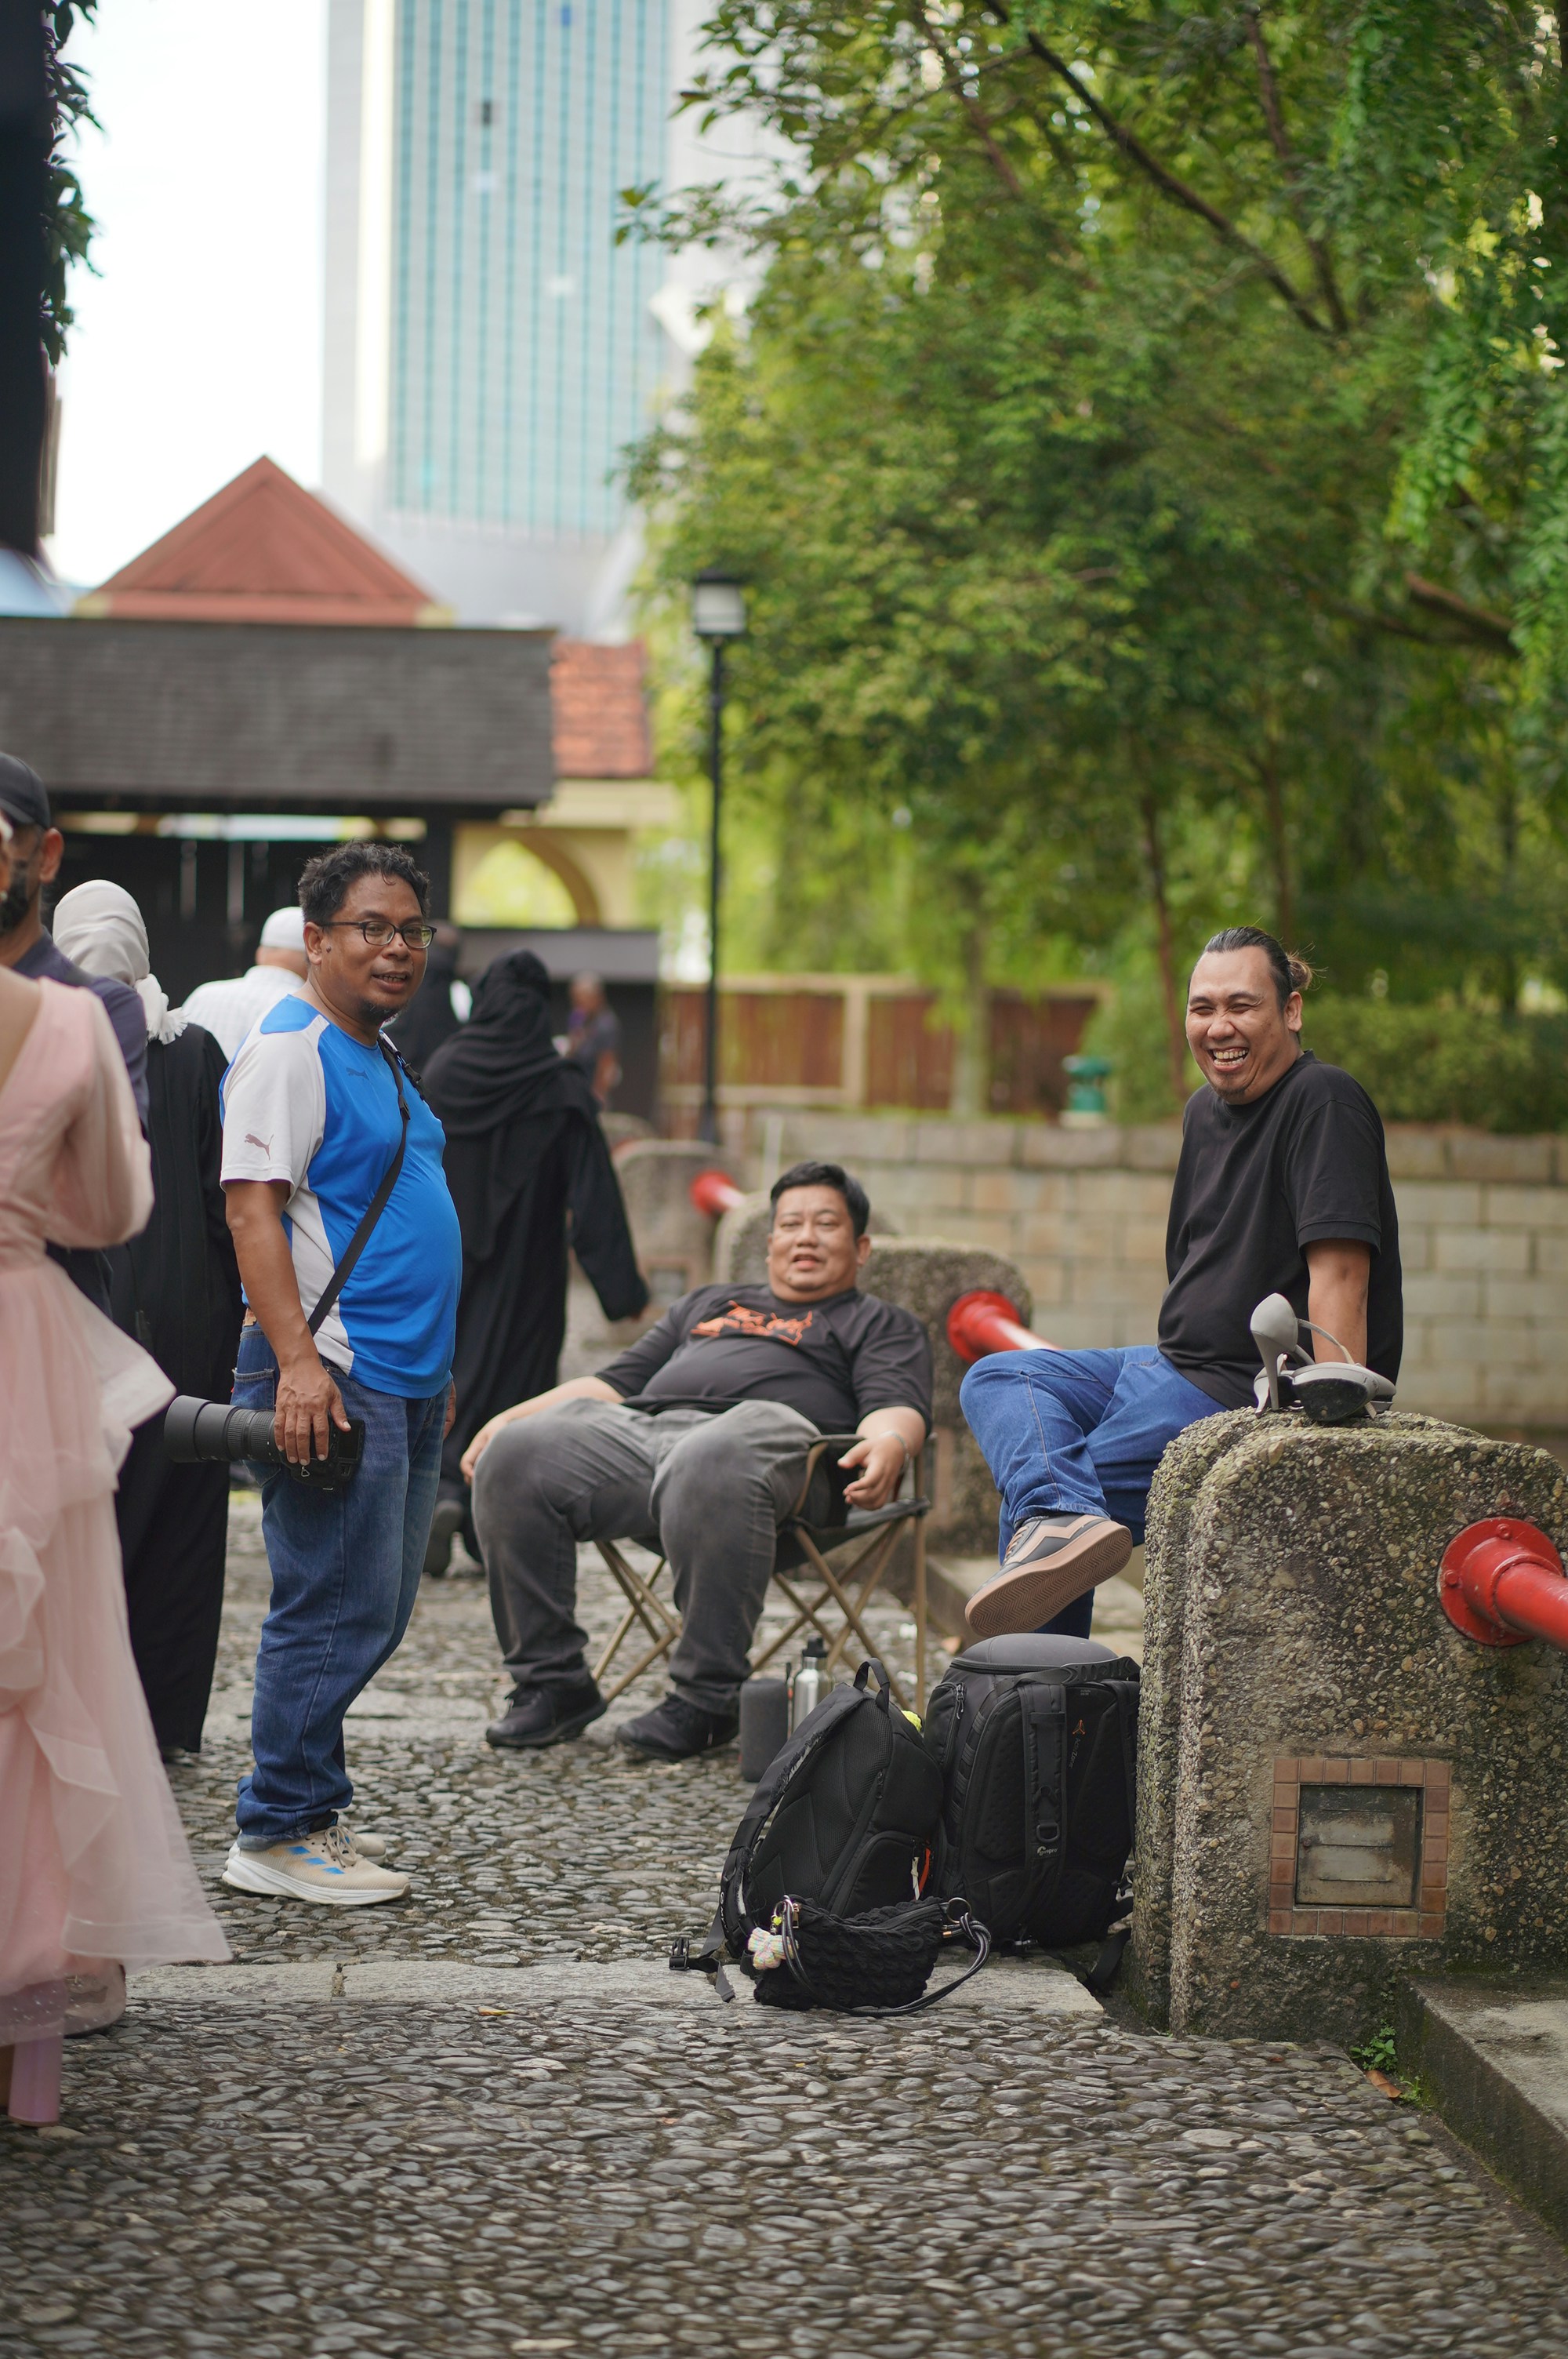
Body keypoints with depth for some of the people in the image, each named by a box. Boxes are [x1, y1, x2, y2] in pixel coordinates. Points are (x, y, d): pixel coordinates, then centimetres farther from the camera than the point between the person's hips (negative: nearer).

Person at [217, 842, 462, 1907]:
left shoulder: (381, 1057, 19)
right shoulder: (291, 1047, -10)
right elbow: (254, 1205, -18)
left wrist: (436, 1365, 26)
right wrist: (297, 1360, -27)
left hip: (404, 1378, 10)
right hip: (333, 1376, -10)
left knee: (375, 1611, 12)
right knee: (336, 1608, -8)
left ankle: (313, 1812, 21)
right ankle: (276, 1838, 0)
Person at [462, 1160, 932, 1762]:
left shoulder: (881, 1325, 24)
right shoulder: (710, 1303, 39)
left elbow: (895, 1405, 4)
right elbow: (617, 1381, 34)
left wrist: (889, 1445, -21)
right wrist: (514, 1416, 18)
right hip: (640, 1427, 5)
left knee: (708, 1466, -42)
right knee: (516, 1455, -22)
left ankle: (705, 1700, -33)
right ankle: (550, 1682, -15)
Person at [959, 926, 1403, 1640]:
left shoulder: (1325, 1103, -14)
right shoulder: (1206, 1112, 15)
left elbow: (1339, 1274, -22)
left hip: (1252, 1395, -10)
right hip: (1178, 1370, 10)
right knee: (995, 1380, -2)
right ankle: (1063, 1517, -20)